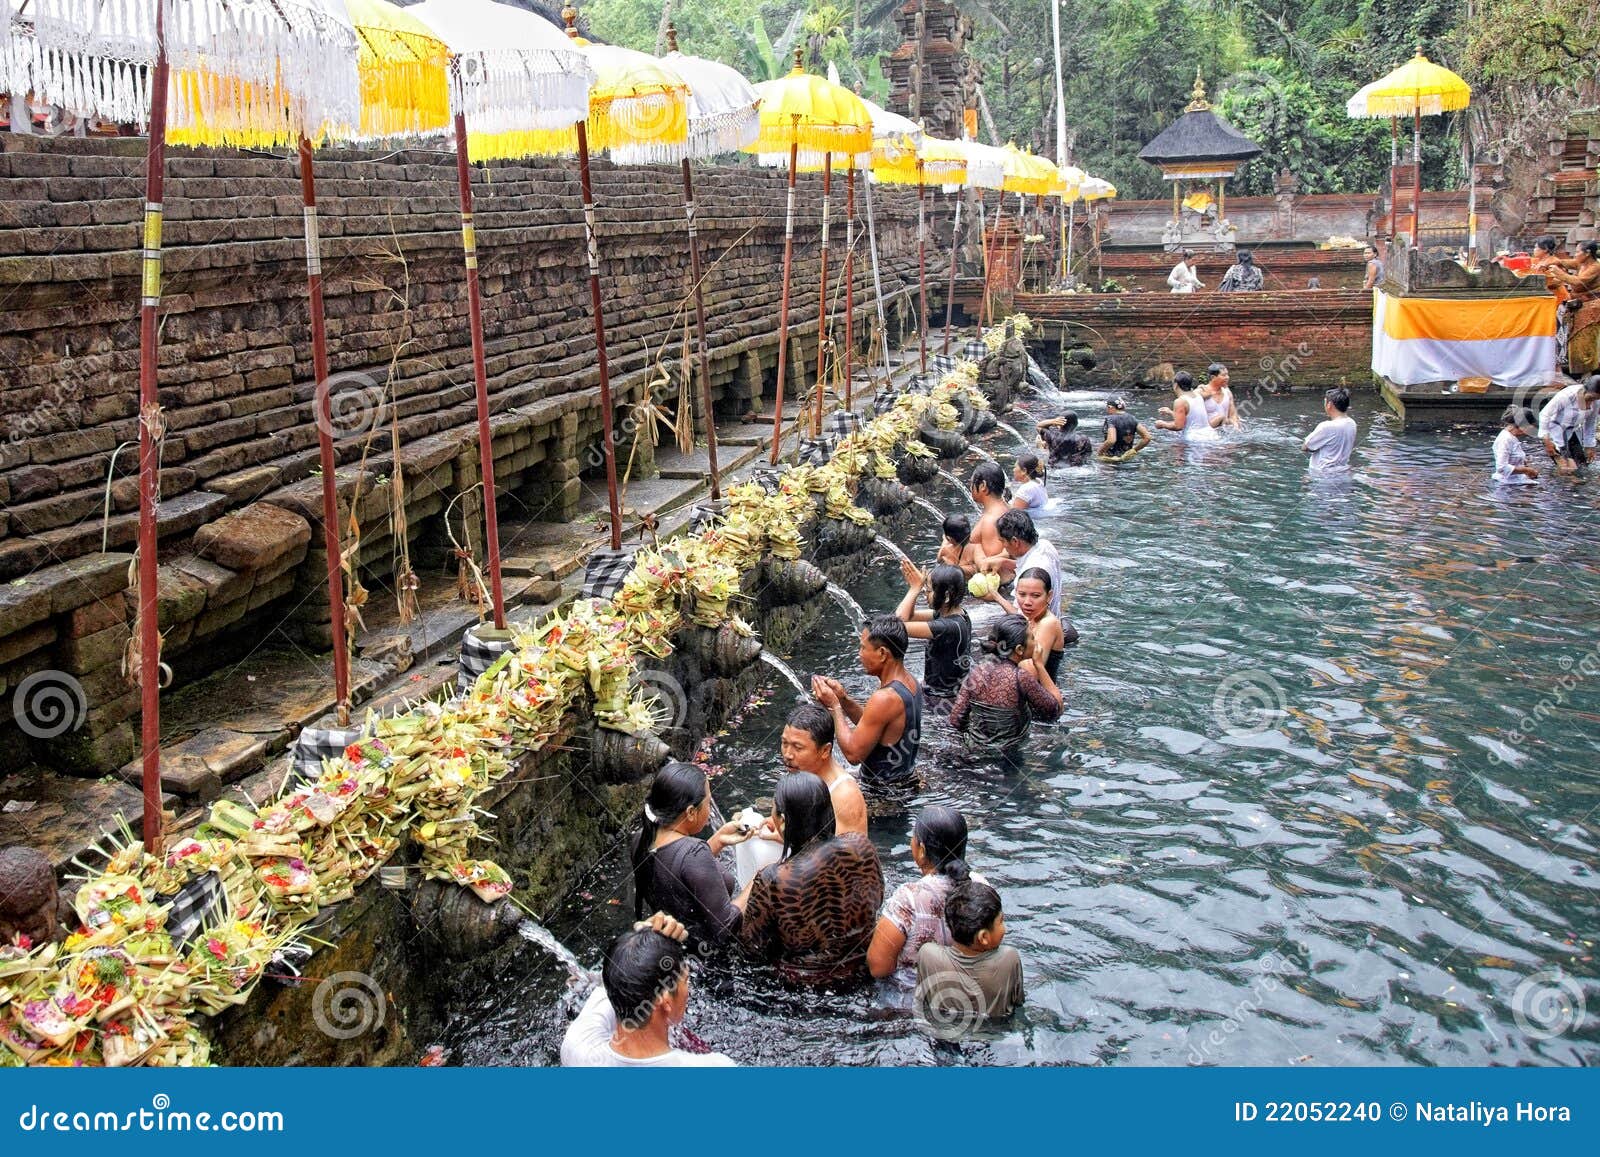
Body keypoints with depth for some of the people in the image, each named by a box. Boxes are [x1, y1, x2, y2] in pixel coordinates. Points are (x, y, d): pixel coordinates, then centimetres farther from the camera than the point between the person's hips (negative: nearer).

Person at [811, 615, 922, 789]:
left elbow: (854, 754, -21)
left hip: (884, 791, -9)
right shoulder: (909, 682, 1)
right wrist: (843, 699, 0)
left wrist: (834, 706, -14)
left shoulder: (885, 699, -28)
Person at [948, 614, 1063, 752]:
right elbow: (1055, 711, -6)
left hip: (975, 746, 5)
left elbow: (956, 720, -2)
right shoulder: (1021, 677, -20)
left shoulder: (977, 671, -6)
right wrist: (1039, 665, -4)